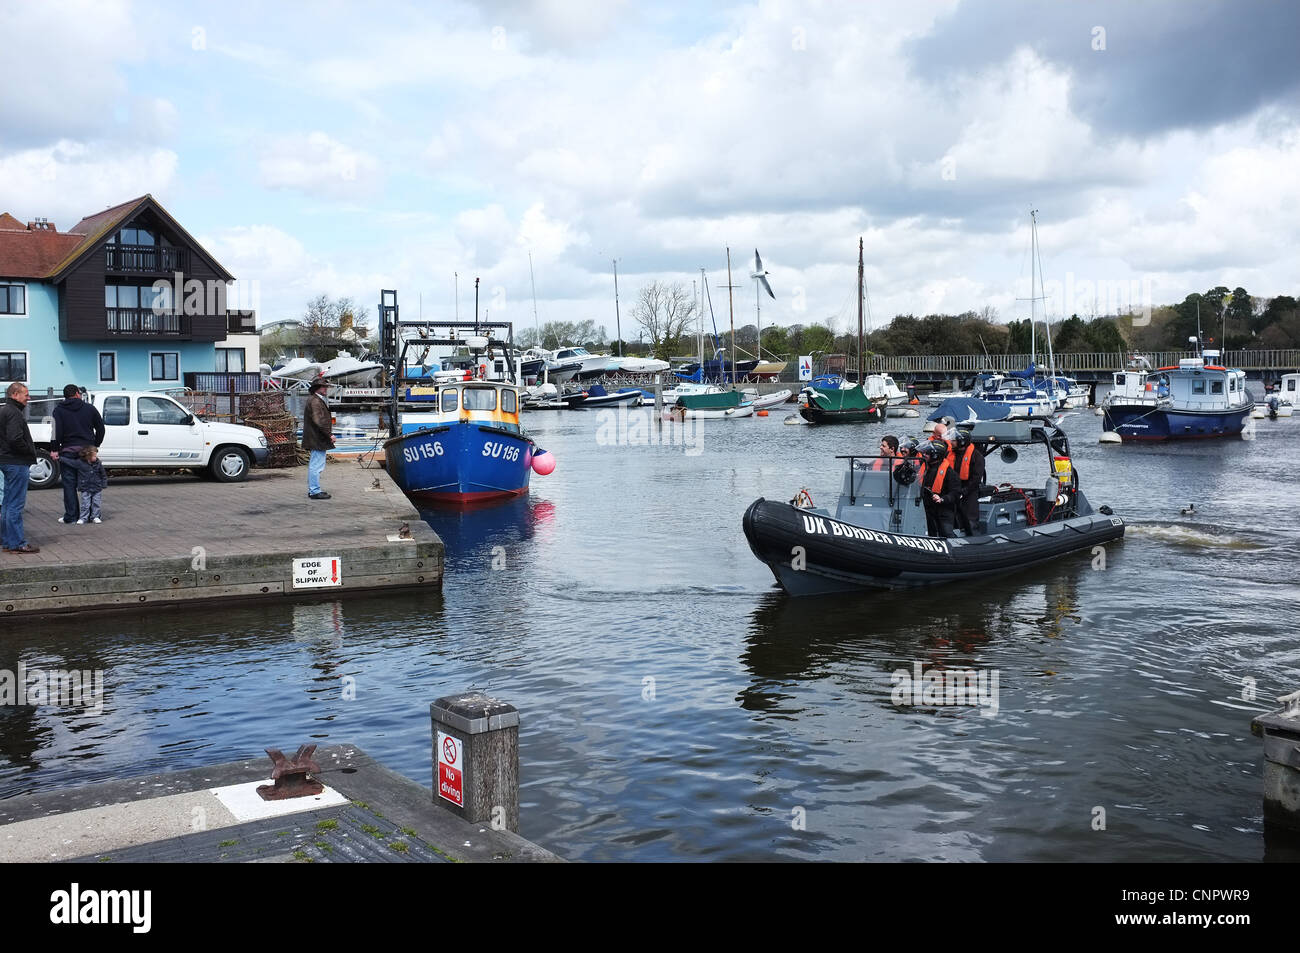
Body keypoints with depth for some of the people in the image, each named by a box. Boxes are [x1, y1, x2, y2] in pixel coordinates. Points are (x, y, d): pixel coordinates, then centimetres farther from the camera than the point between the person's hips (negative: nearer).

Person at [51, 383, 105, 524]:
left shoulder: (59, 410, 2)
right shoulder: (90, 408, 7)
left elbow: (57, 431, -9)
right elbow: (100, 429, 7)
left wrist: (54, 449, -5)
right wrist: (94, 446, 15)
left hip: (67, 451, -1)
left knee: (69, 485, 3)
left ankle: (71, 516, 3)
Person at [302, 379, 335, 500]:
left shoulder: (317, 400, 19)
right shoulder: (315, 401, -15)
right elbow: (319, 421, -23)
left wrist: (328, 434, 20)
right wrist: (329, 434, -20)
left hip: (315, 439, 12)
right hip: (318, 439, -12)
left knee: (313, 465, 16)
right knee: (317, 465, -8)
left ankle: (312, 490, 23)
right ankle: (315, 491, -7)